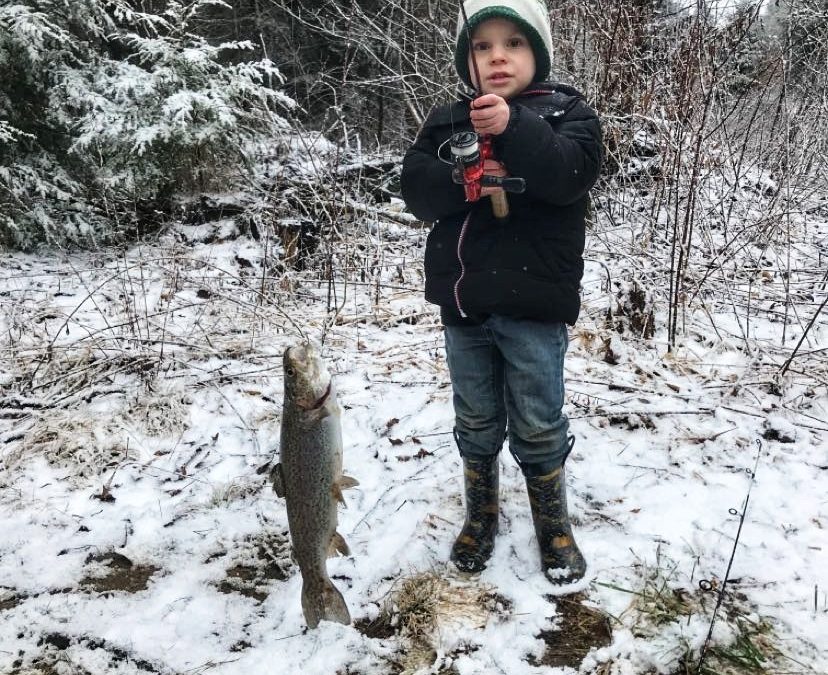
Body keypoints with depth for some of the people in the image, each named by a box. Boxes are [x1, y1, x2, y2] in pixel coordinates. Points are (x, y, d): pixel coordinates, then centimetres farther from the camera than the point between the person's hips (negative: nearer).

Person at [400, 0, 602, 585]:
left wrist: (514, 130, -30)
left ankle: (554, 525, 30)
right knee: (476, 423, 17)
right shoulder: (446, 121, 9)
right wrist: (460, 182, -21)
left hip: (535, 304, -3)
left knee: (538, 427, 7)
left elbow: (574, 172, -18)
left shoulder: (566, 111, 0)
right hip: (463, 302, 3)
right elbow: (416, 186, -3)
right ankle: (481, 515, 38)